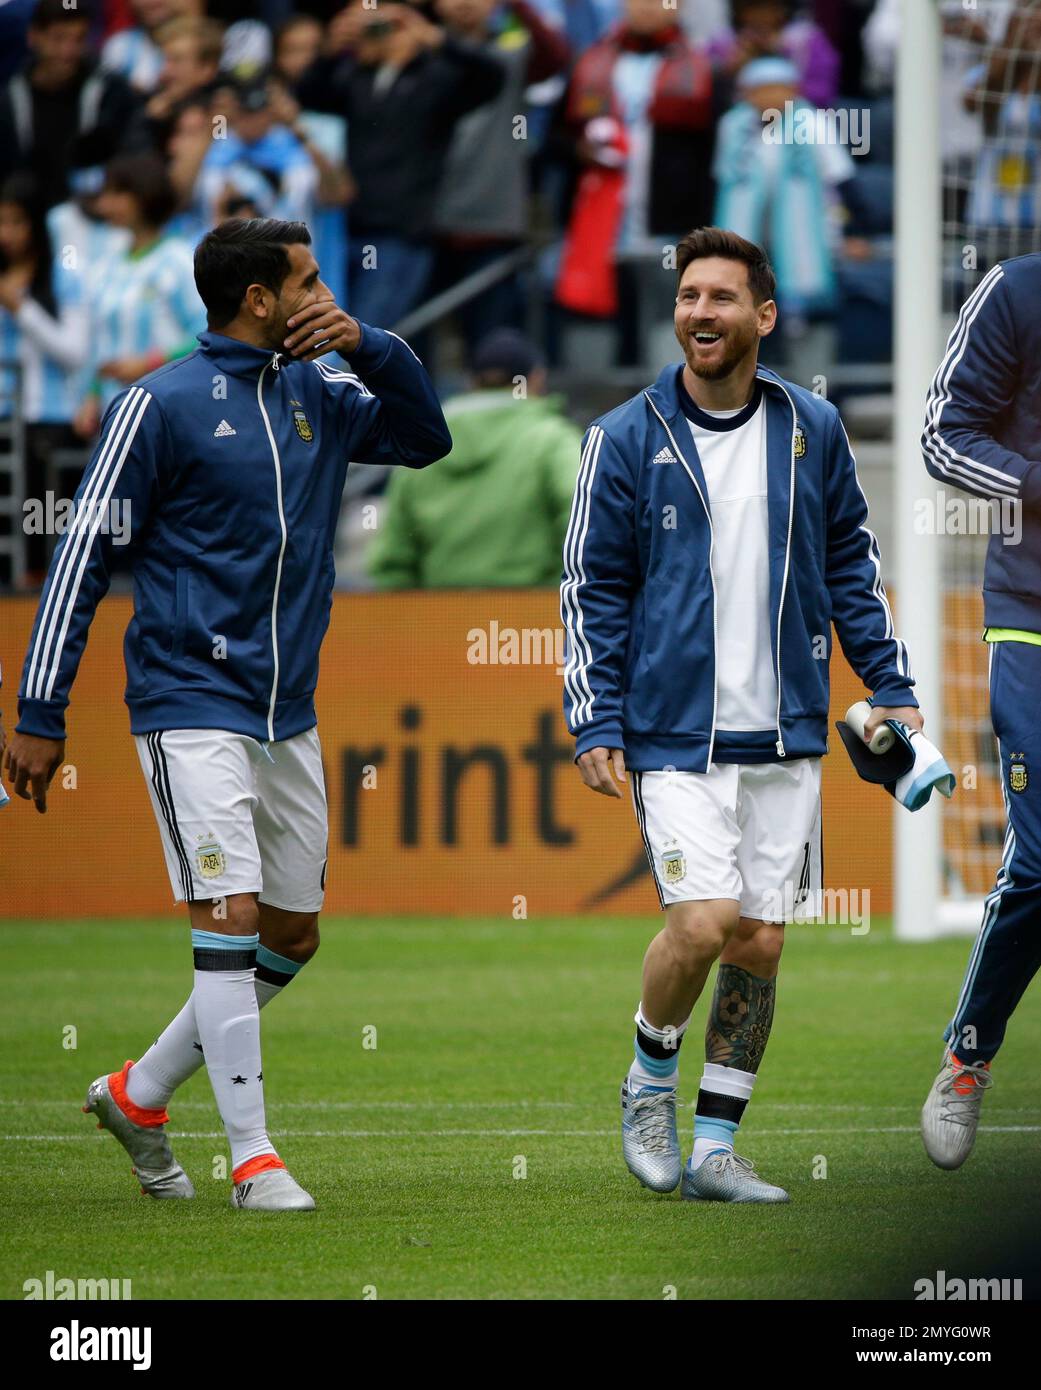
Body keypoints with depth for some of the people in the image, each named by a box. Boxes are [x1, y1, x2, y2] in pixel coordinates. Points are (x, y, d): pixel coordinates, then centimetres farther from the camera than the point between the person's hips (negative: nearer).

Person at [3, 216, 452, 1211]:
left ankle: (139, 1094, 26)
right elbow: (83, 557, -7)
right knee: (230, 918, -14)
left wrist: (368, 345, 1)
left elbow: (425, 435, 22)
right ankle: (252, 1158, -10)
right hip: (193, 708, -7)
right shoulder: (159, 406, -8)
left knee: (293, 934, 10)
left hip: (288, 715, 7)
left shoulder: (317, 399, 11)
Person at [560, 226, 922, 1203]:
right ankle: (649, 1082, 11)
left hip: (785, 736, 3)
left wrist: (890, 687, 11)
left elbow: (852, 563, 16)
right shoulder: (626, 439, -2)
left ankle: (714, 1148, 12)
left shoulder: (812, 430, 6)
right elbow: (591, 590, 1)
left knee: (759, 942, 2)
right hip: (673, 736, -3)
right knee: (702, 921, -16)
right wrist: (597, 726, -5)